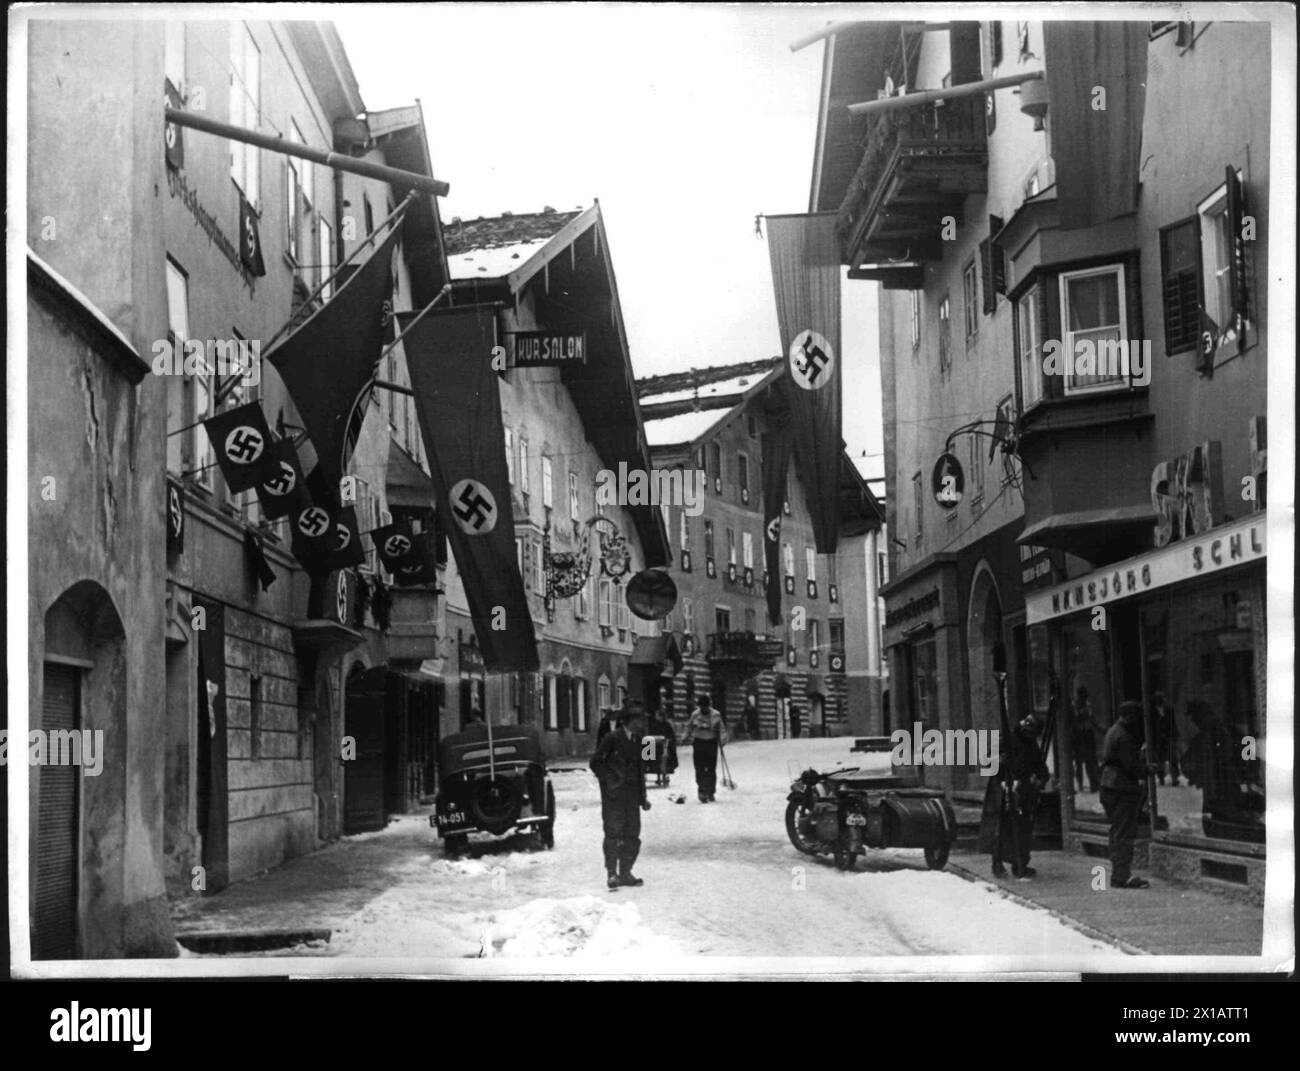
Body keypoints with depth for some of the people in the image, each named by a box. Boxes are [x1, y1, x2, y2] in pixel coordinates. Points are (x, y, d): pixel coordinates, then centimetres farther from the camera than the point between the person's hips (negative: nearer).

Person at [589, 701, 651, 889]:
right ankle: (611, 873, 2)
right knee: (614, 832, -5)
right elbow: (596, 762, -7)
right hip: (614, 794, -6)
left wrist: (642, 797, 16)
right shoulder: (612, 737, -11)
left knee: (632, 834, 6)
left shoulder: (637, 741, 10)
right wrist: (609, 781, -14)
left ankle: (625, 872, 15)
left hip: (632, 793, 6)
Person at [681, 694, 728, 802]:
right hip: (699, 744, 1)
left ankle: (710, 792, 11)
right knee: (700, 769, -7)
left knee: (711, 769, 1)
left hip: (712, 743, -1)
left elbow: (721, 729, 3)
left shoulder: (716, 715, 1)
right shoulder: (695, 715, 5)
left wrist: (722, 740, -10)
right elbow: (689, 727, 15)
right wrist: (685, 738, 9)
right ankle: (702, 791, -3)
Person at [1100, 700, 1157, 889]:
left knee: (1118, 833, 14)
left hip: (1111, 787, 10)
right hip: (1123, 788, -10)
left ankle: (1119, 875, 19)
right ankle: (1122, 877, -7)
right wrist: (1149, 770, -4)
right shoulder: (1123, 737, -17)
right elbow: (1131, 766, -19)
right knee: (1124, 834, -8)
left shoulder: (1114, 731, 16)